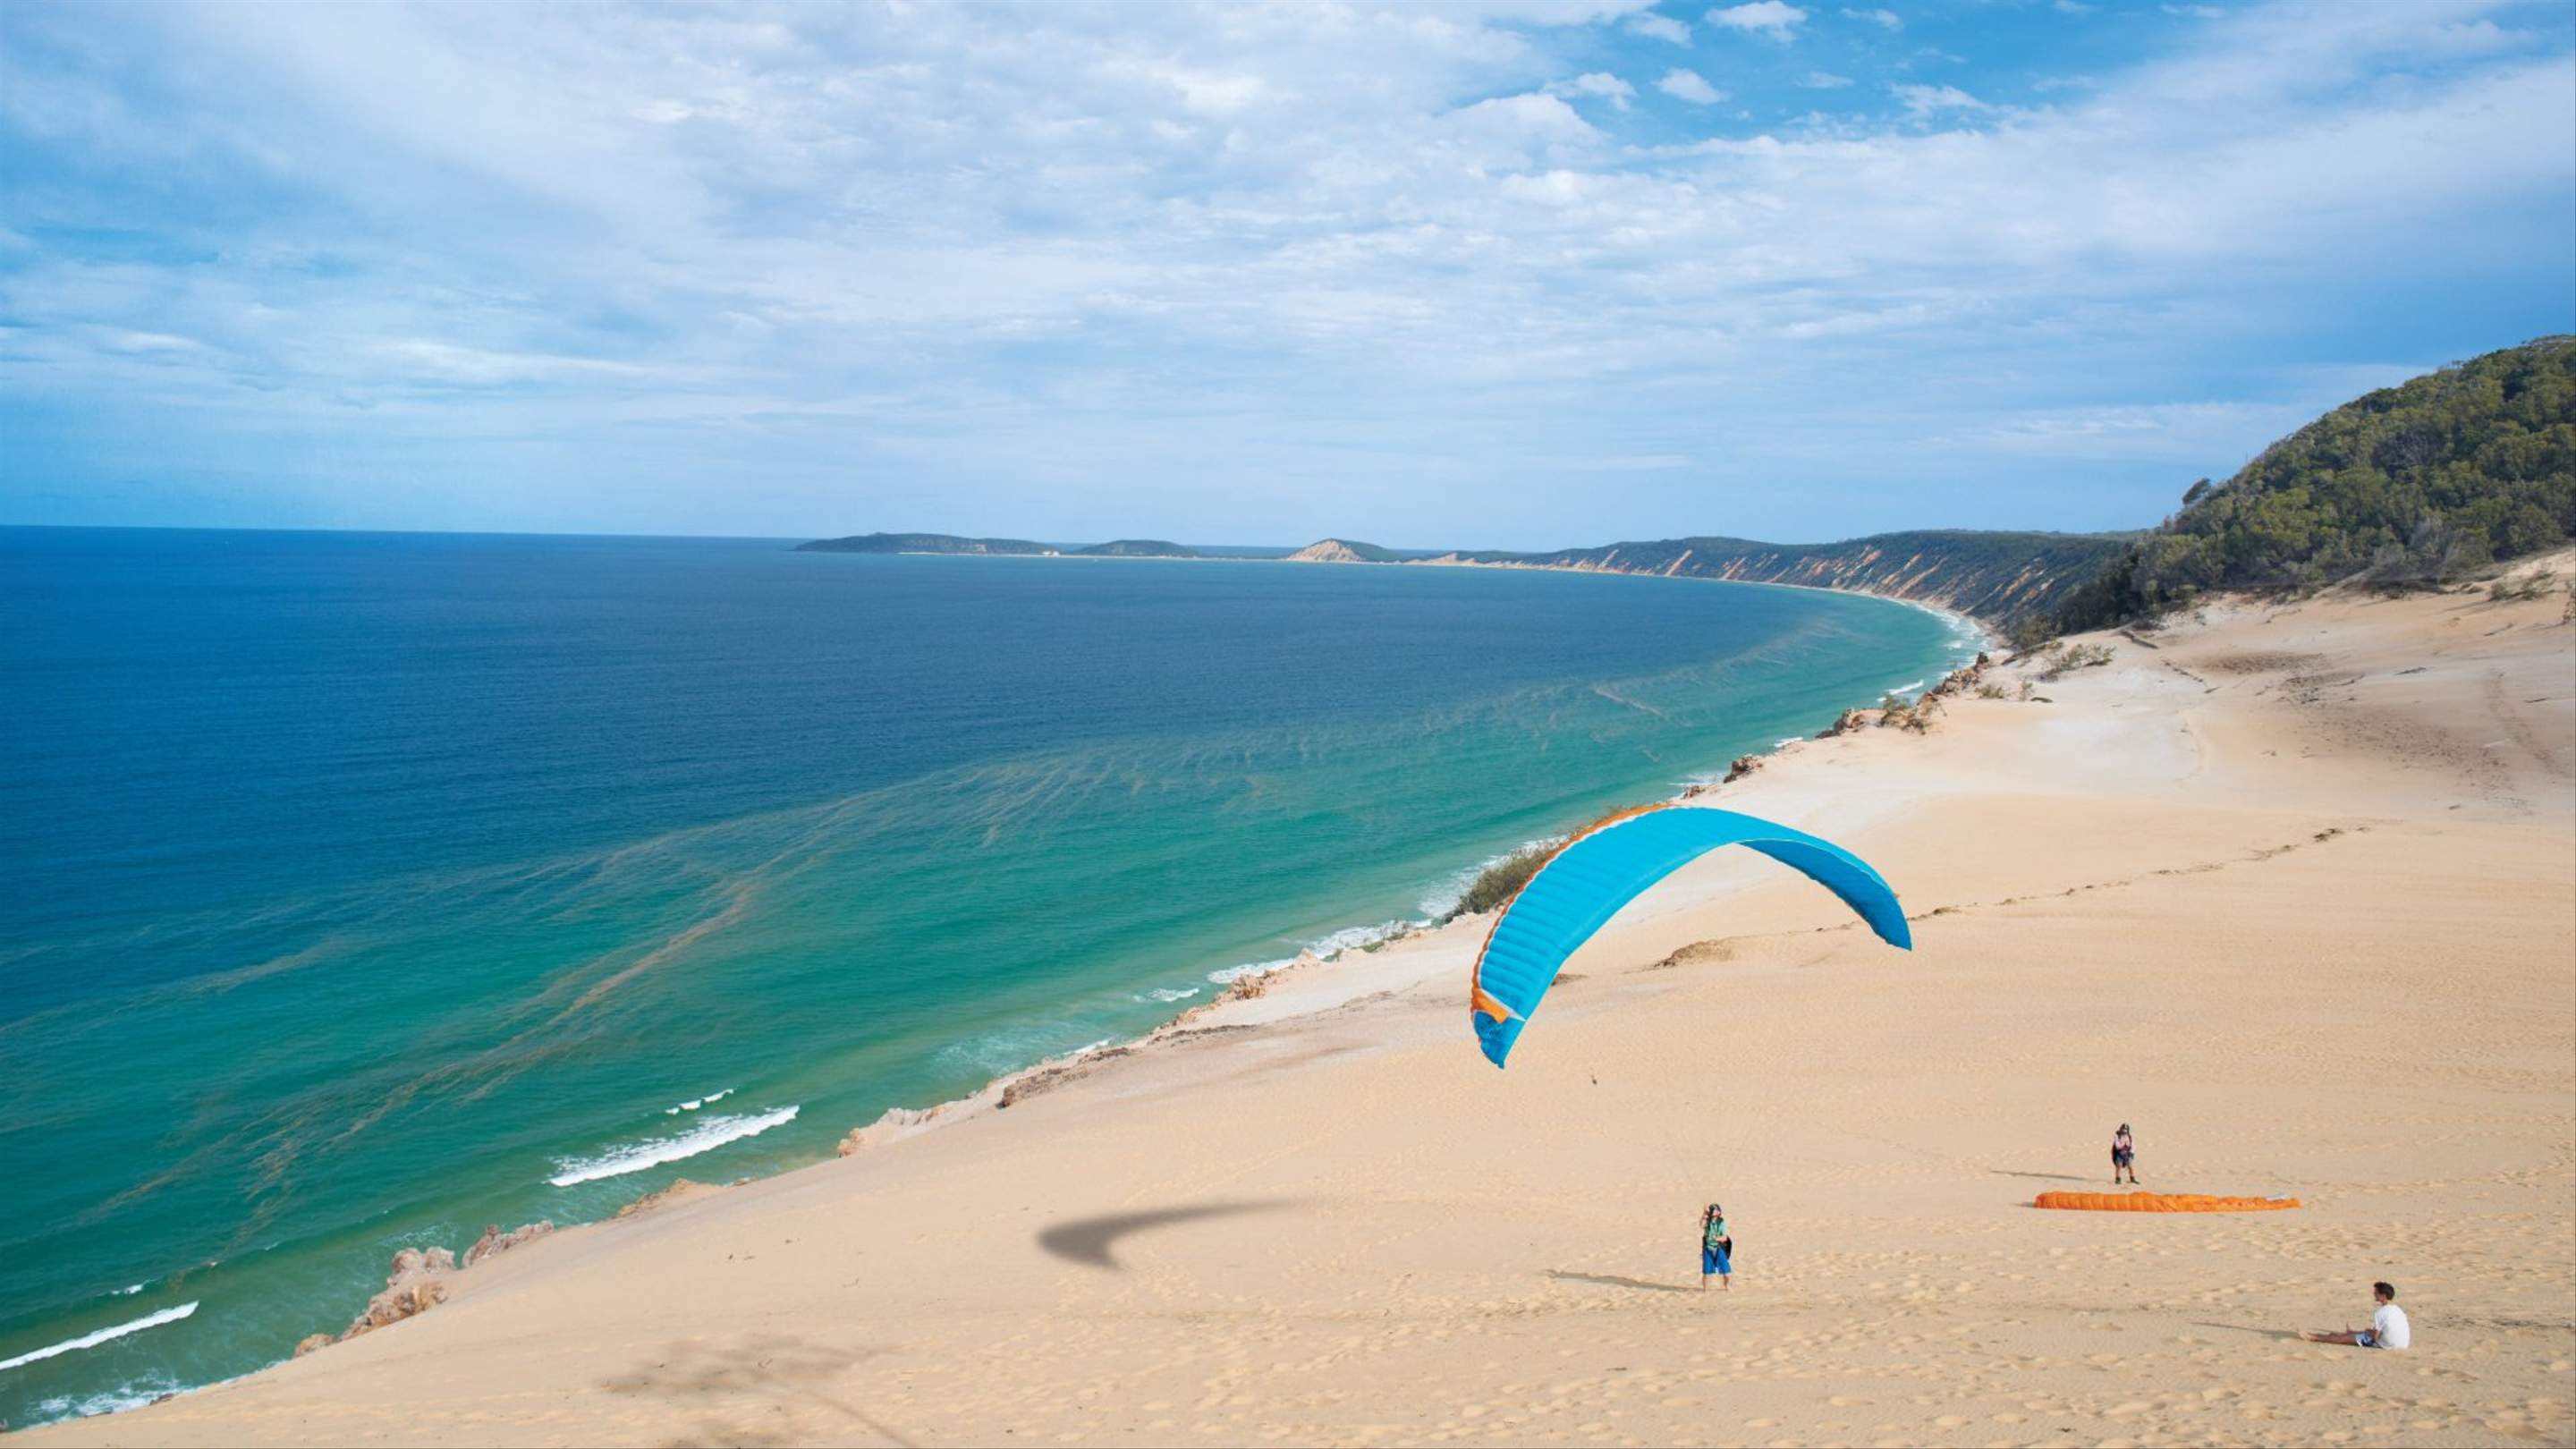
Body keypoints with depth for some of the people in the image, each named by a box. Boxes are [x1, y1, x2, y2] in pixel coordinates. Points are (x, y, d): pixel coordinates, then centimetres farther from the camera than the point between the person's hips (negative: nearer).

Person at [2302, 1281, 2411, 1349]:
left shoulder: (2380, 1314, -21)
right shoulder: (2399, 1310, 4)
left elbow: (2375, 1336, -17)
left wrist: (2368, 1331, 6)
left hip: (2386, 1345, -7)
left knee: (2344, 1337, 4)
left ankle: (2314, 1338, 17)